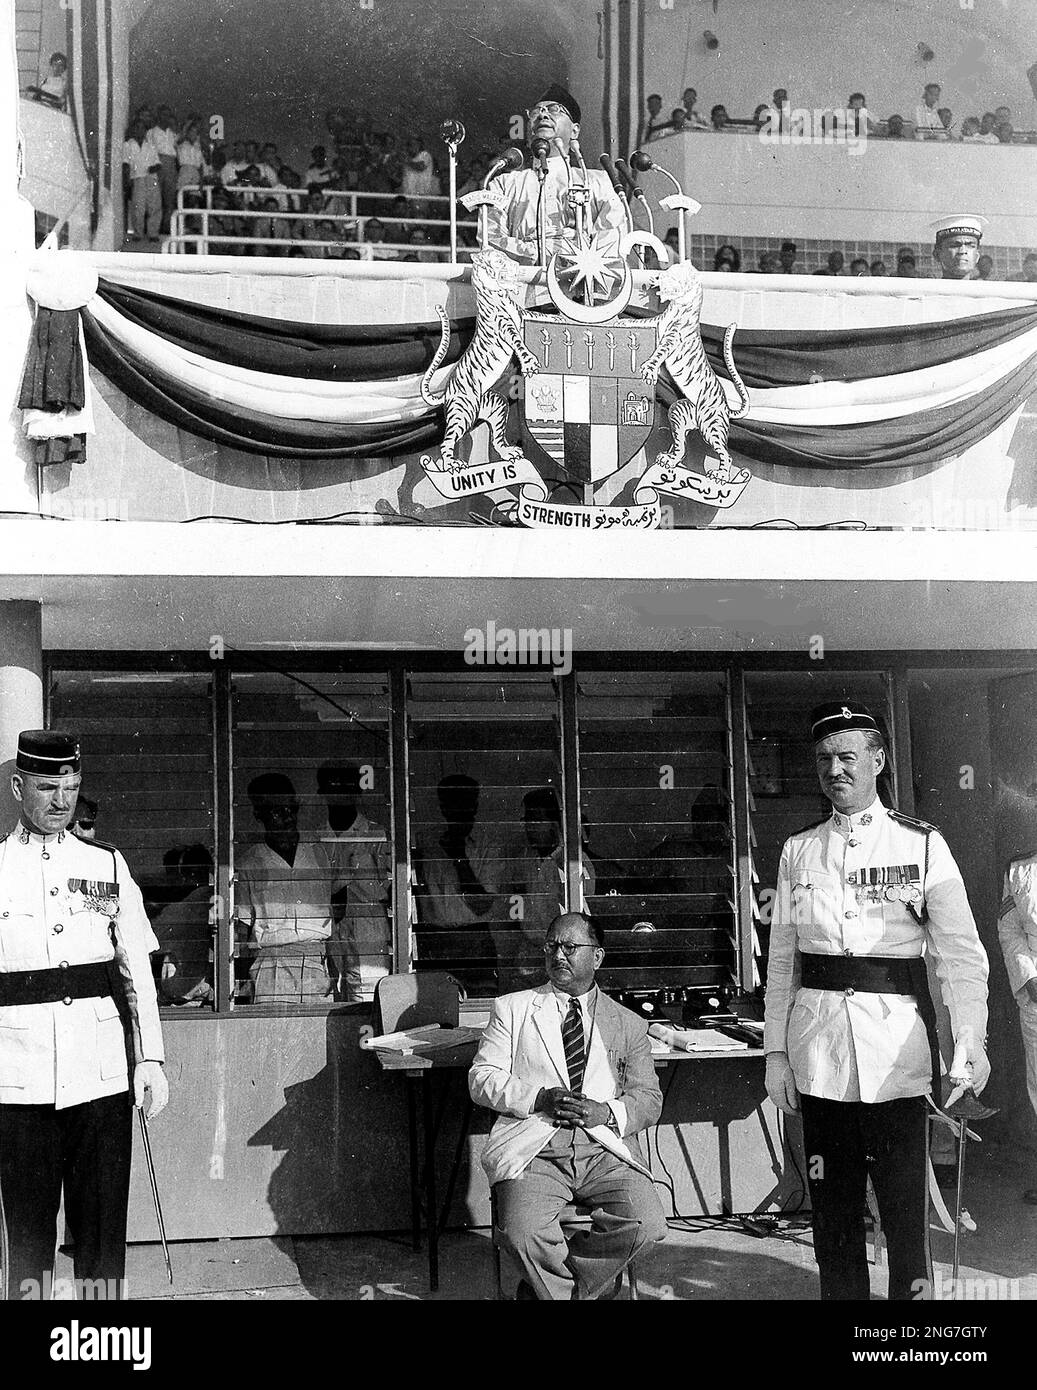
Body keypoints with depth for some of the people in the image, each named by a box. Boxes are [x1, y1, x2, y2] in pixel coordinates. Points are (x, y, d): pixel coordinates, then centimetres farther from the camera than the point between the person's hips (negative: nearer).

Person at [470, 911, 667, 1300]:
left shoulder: (628, 1025, 18)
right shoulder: (511, 1008, 14)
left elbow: (649, 1098, 13)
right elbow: (481, 1079, 6)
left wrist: (606, 1112, -9)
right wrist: (540, 1098, -12)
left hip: (605, 1149, 2)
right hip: (533, 1147, -1)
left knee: (647, 1225, -25)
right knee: (522, 1233, -30)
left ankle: (545, 1285, -2)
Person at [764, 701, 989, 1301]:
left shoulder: (921, 844, 0)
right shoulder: (799, 852, 10)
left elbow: (961, 950, -7)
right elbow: (782, 960, 11)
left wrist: (971, 1037, -21)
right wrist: (776, 1051, 7)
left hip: (897, 1047, -3)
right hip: (818, 1042, 3)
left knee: (905, 1197, 0)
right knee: (833, 1199, 10)